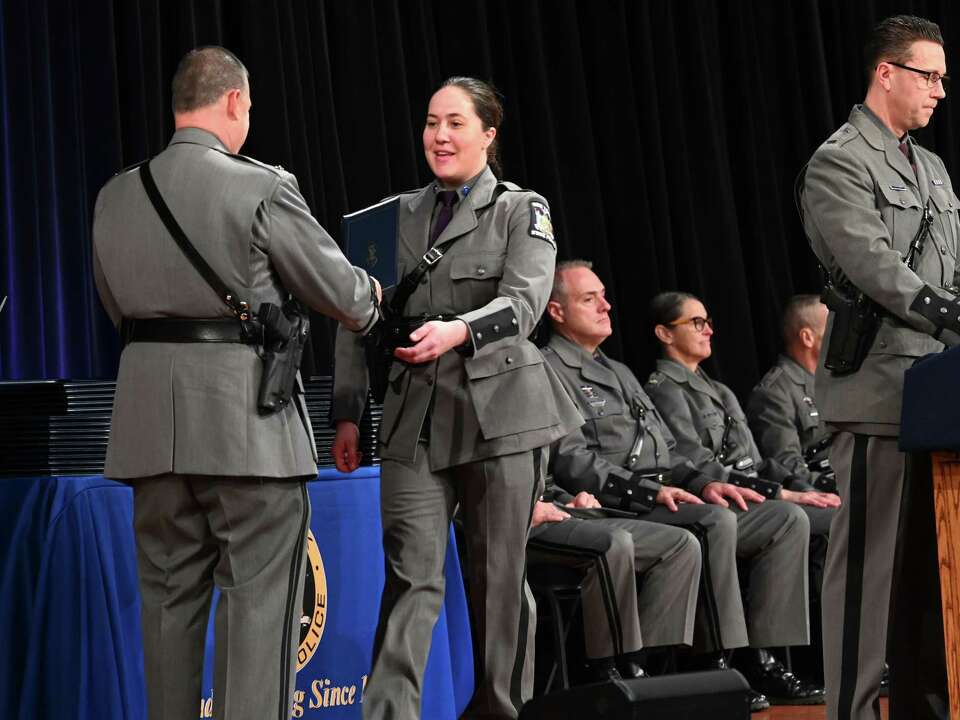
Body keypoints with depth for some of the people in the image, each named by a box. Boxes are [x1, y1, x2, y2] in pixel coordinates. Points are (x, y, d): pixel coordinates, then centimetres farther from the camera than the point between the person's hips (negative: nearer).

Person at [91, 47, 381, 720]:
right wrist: (371, 299, 20)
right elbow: (341, 292, -2)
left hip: (152, 421, 6)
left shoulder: (115, 196, 7)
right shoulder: (262, 187, -10)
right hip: (245, 417, -5)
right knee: (259, 597, -3)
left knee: (170, 596, 13)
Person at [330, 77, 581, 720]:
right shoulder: (399, 215, 15)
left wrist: (458, 331, -30)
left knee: (500, 576, 3)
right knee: (412, 575, -8)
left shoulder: (522, 211, 5)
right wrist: (347, 412, 6)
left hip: (500, 411, -2)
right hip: (415, 418, 2)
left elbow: (524, 301, -12)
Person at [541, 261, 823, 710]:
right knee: (716, 521, -34)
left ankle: (759, 659, -11)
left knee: (787, 520, -5)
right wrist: (648, 490, -20)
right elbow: (571, 461, -14)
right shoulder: (549, 371, -1)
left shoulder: (621, 373, 29)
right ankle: (717, 664, -28)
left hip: (665, 501, 9)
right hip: (617, 511, -9)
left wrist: (700, 483, 4)